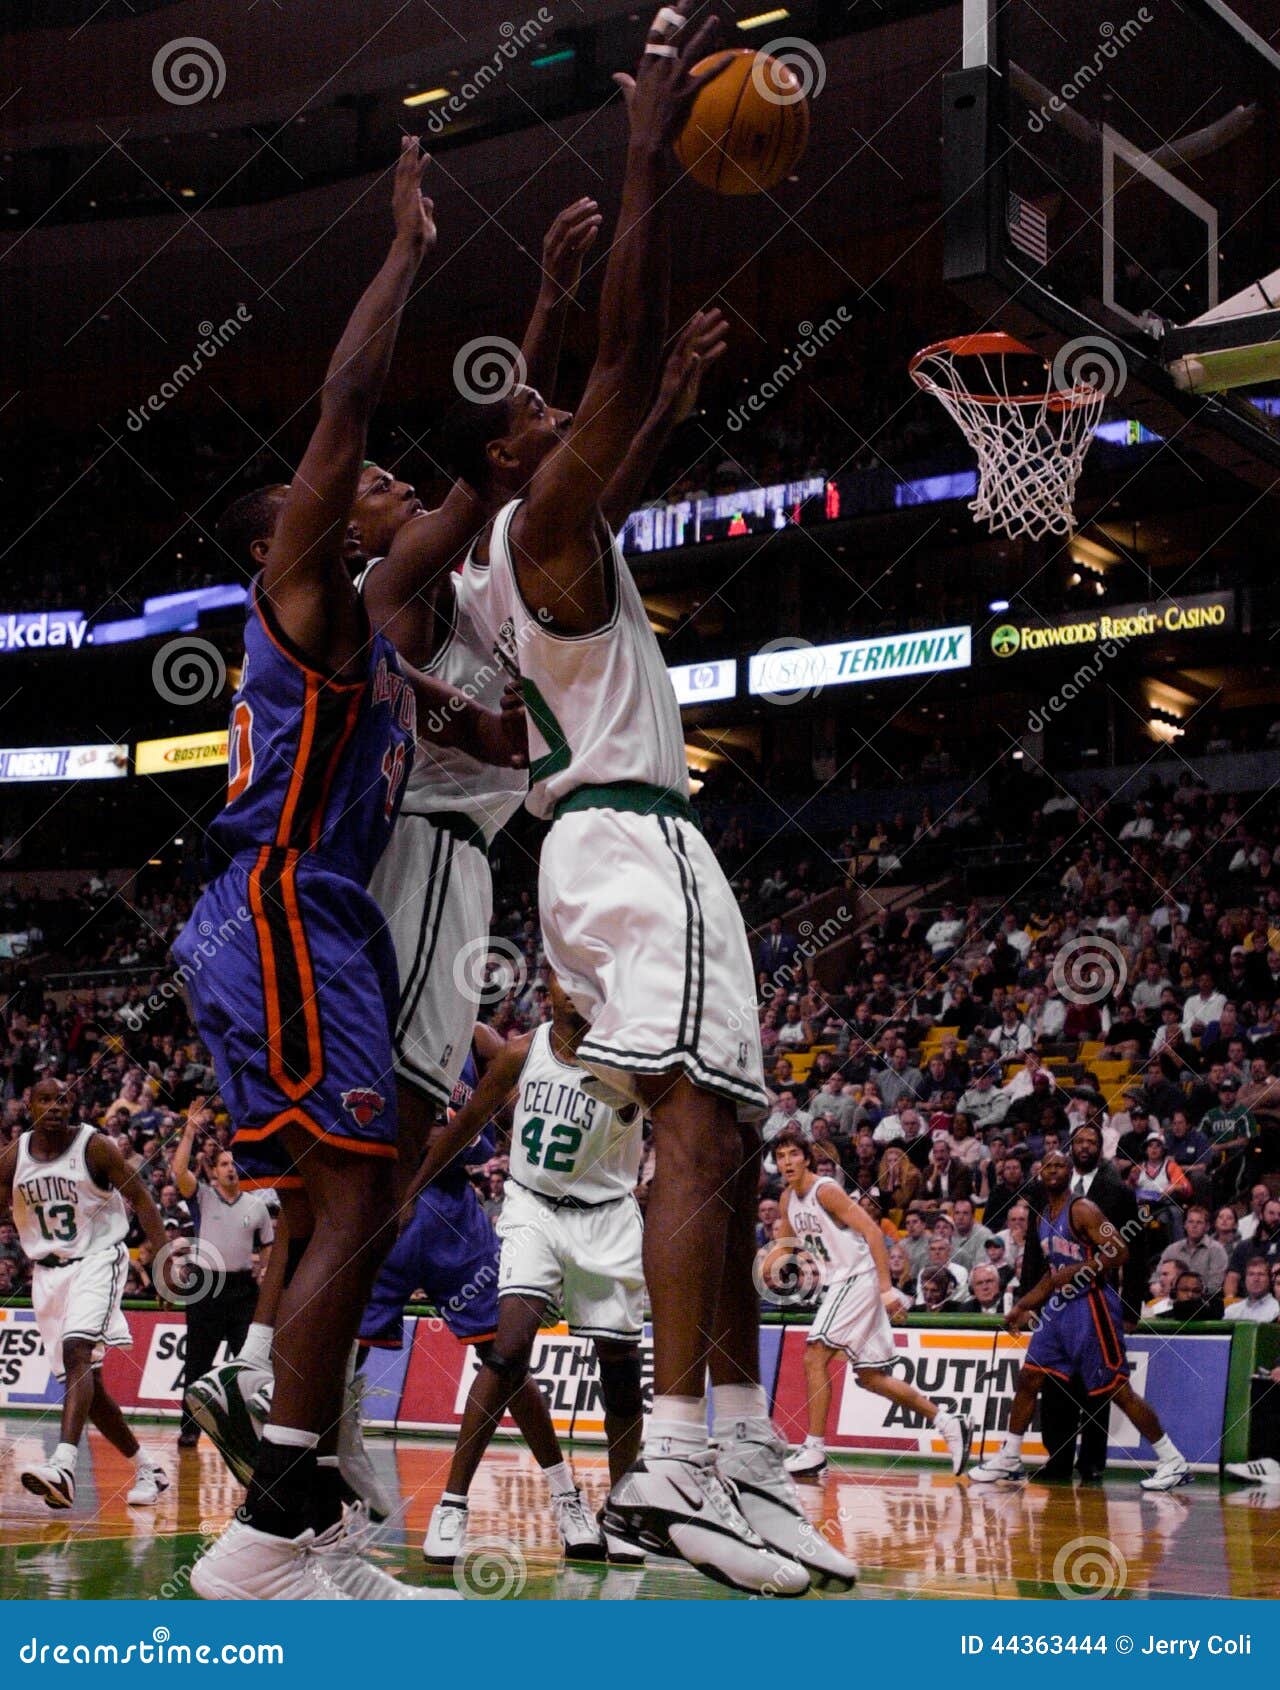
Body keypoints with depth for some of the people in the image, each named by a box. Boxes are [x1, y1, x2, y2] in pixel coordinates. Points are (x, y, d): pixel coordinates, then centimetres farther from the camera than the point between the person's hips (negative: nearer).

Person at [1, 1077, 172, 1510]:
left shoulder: (94, 1146, -9)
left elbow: (140, 1198, -5)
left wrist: (163, 1260, -14)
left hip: (96, 1260, -5)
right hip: (47, 1271, 5)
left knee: (77, 1352, -28)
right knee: (84, 1379, 5)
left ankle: (64, 1465, -42)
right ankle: (147, 1467, 20)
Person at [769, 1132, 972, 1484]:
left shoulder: (825, 1191, -15)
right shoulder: (788, 1199, 10)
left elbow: (872, 1231, -20)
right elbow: (789, 1243, 26)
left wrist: (887, 1288, -26)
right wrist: (772, 1261, 3)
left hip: (859, 1279, -9)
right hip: (841, 1283, 9)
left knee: (814, 1357, -14)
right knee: (870, 1376, 10)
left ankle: (813, 1450, -9)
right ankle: (949, 1423, 18)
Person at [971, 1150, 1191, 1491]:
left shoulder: (1082, 1209, -11)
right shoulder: (1044, 1217, 15)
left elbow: (1120, 1252, -19)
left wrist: (1075, 1271, -21)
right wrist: (1023, 1307, 19)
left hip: (1091, 1306, -8)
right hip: (1058, 1308, 8)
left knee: (1117, 1388, -8)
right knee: (1028, 1379, 7)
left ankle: (1174, 1462, -1)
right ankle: (1008, 1459, 18)